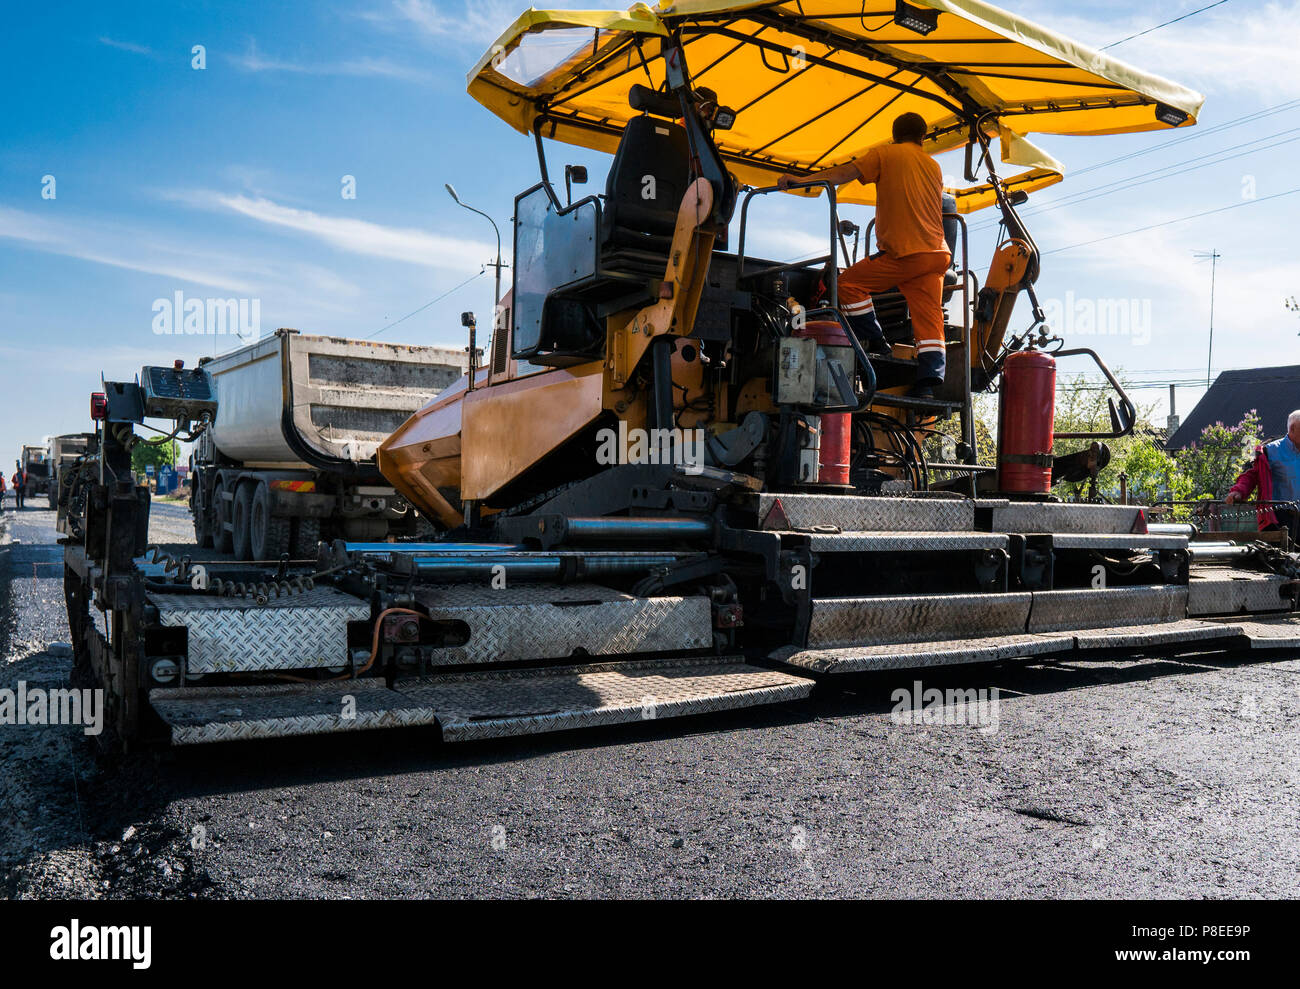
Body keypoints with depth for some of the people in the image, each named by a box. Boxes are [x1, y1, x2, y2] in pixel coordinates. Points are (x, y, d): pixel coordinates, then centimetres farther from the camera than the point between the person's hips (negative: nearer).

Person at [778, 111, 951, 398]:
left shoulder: (886, 154, 5)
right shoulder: (934, 165, 24)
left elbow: (848, 172, -6)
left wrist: (801, 179, -10)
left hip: (903, 253, -6)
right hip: (937, 253, 6)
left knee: (849, 282, 8)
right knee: (929, 321, 2)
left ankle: (876, 344, 3)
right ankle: (927, 384, -7)